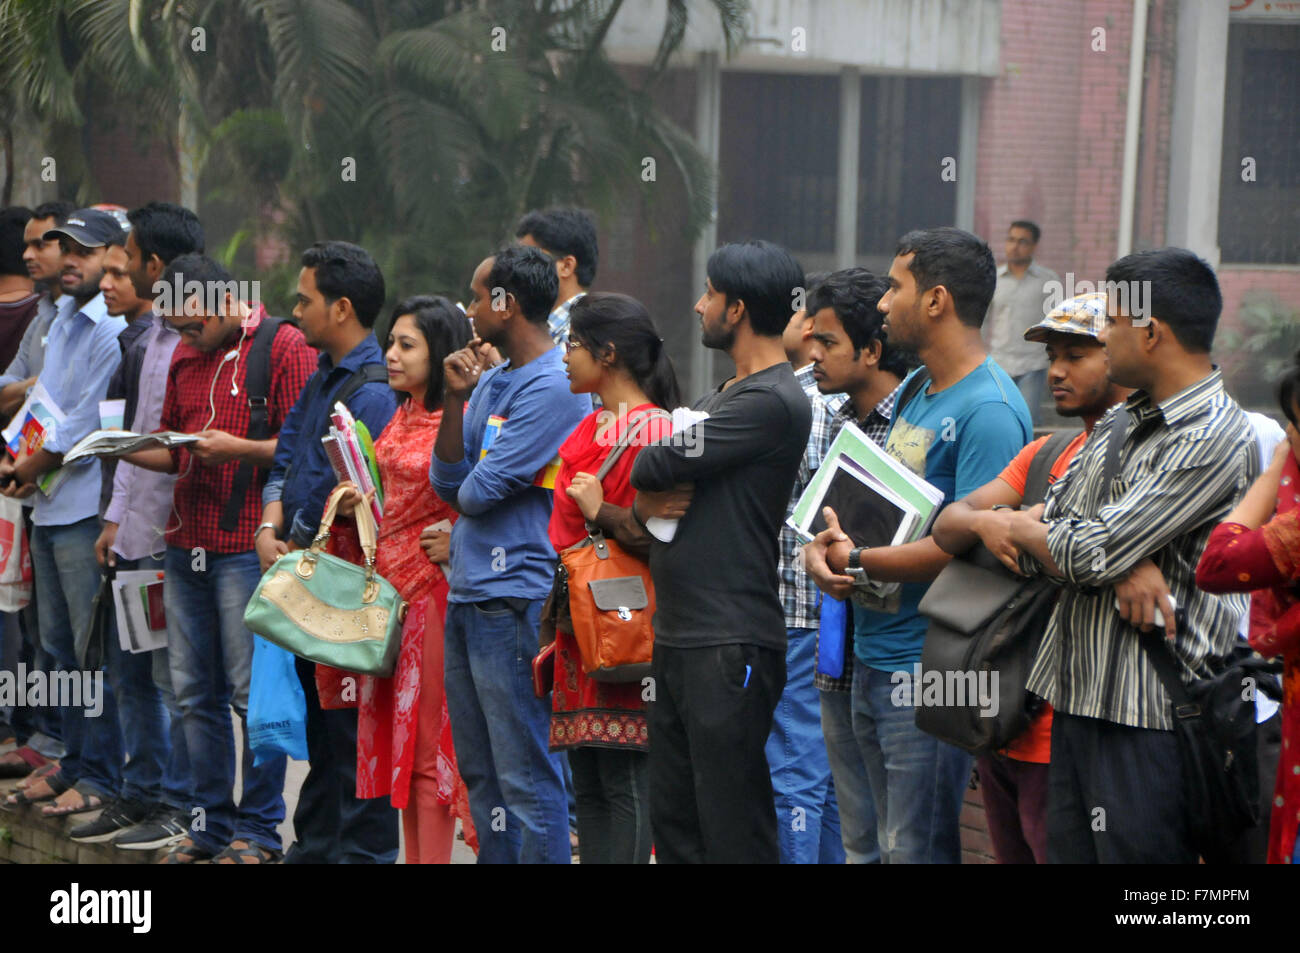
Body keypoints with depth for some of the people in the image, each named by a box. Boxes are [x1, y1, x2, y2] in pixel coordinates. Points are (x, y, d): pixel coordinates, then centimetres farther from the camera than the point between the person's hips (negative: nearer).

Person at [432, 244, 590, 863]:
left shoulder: (554, 387, -14)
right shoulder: (491, 381, 15)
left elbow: (479, 492, -17)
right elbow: (447, 484, 11)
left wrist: (464, 495, 5)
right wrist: (455, 401, 1)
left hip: (514, 599, -10)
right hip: (467, 596, 10)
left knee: (525, 776, -6)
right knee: (481, 773, 16)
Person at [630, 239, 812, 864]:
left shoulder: (772, 402, -13)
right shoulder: (722, 396, 19)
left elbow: (655, 465, -17)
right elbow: (642, 481, 18)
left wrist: (652, 474, 7)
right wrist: (648, 503, -5)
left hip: (729, 646, -10)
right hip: (676, 640, 10)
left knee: (732, 834, -7)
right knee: (673, 825, 14)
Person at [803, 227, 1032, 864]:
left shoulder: (988, 410, -17)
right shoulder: (914, 392, 14)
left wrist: (856, 563, -16)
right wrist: (825, 544, -5)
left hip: (927, 670, -9)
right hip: (872, 656, 10)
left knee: (918, 850, -4)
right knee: (889, 843, 17)